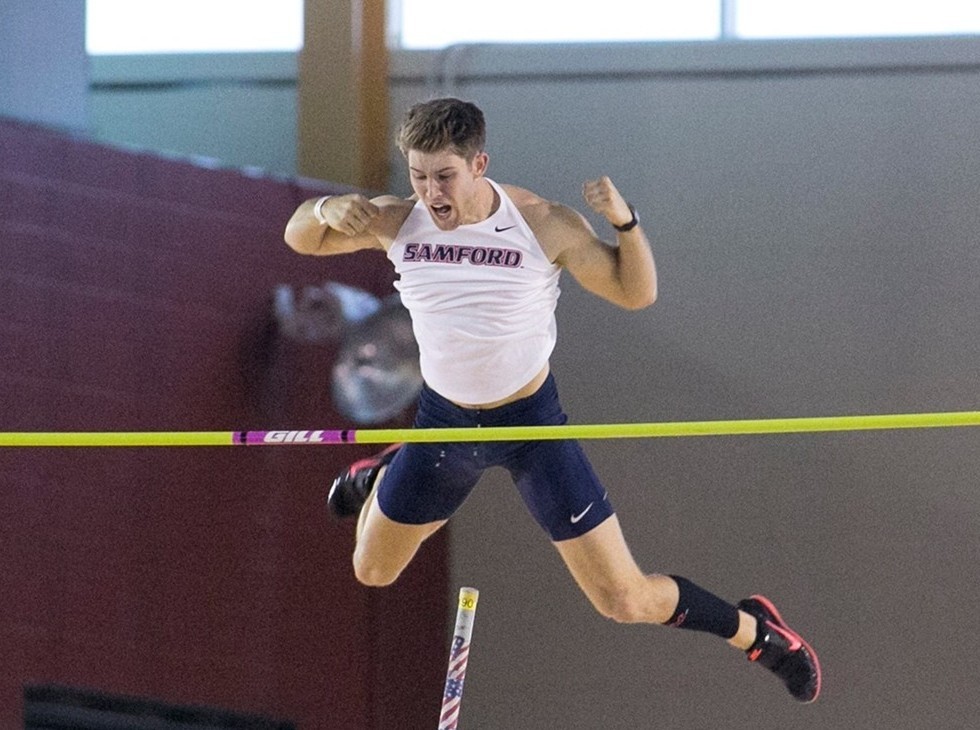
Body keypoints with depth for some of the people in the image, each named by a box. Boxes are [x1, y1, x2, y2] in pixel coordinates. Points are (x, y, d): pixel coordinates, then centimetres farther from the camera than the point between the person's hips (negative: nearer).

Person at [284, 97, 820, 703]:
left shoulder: (543, 225, -21)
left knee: (624, 600, -6)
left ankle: (754, 630, 20)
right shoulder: (397, 222, -13)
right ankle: (386, 477, 54)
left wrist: (625, 220, -30)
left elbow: (636, 292, -12)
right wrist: (326, 209, -22)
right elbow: (300, 238, 1)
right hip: (444, 421, 4)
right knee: (372, 572, 21)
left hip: (531, 424, -3)